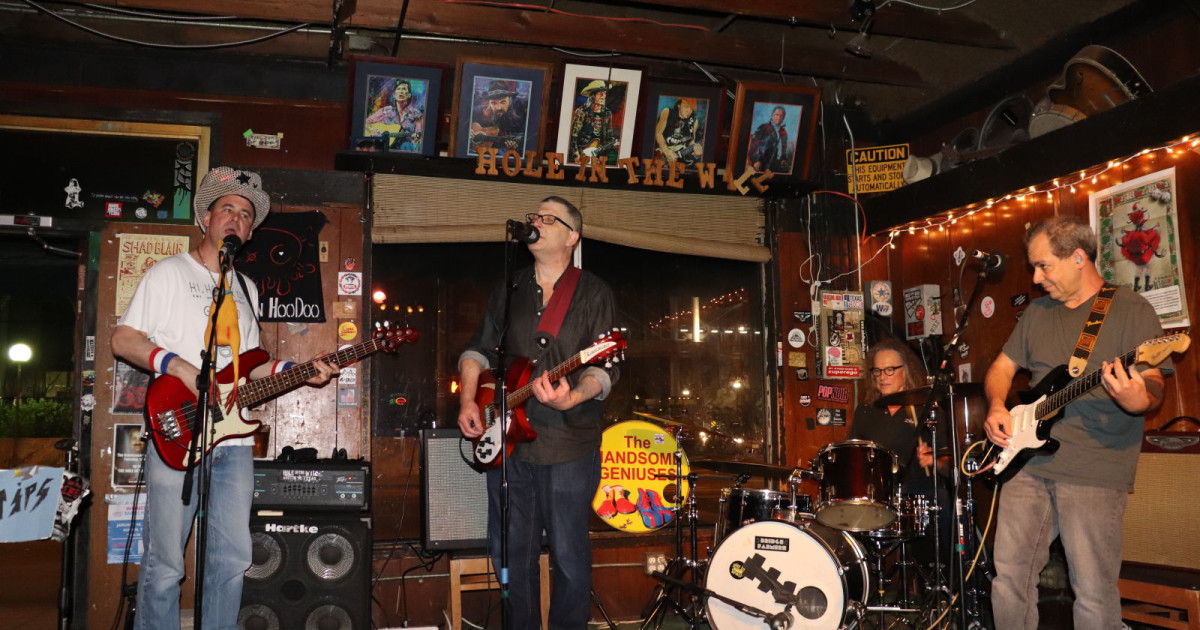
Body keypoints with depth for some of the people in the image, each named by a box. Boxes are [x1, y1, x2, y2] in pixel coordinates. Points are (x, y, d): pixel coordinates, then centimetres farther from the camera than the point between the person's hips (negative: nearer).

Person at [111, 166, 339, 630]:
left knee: (233, 559, 6)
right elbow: (123, 339, -3)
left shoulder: (247, 289, 20)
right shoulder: (170, 273, 3)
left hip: (234, 440, 6)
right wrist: (178, 366, -17)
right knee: (164, 565, -3)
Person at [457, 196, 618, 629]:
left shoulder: (594, 293, -1)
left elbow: (604, 367, -10)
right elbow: (479, 348, 15)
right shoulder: (509, 290, 13)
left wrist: (573, 397, -29)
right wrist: (468, 399, 0)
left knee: (569, 555, 3)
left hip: (569, 445, -4)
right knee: (510, 553, 11)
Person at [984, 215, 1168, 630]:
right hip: (1028, 462, 6)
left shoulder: (1132, 311, -3)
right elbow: (1002, 367, 21)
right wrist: (997, 406, 1)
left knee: (1094, 596, -3)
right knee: (1008, 579, 7)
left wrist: (1138, 401, -32)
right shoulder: (1038, 312, 14)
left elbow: (1154, 391, -9)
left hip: (1094, 474, -5)